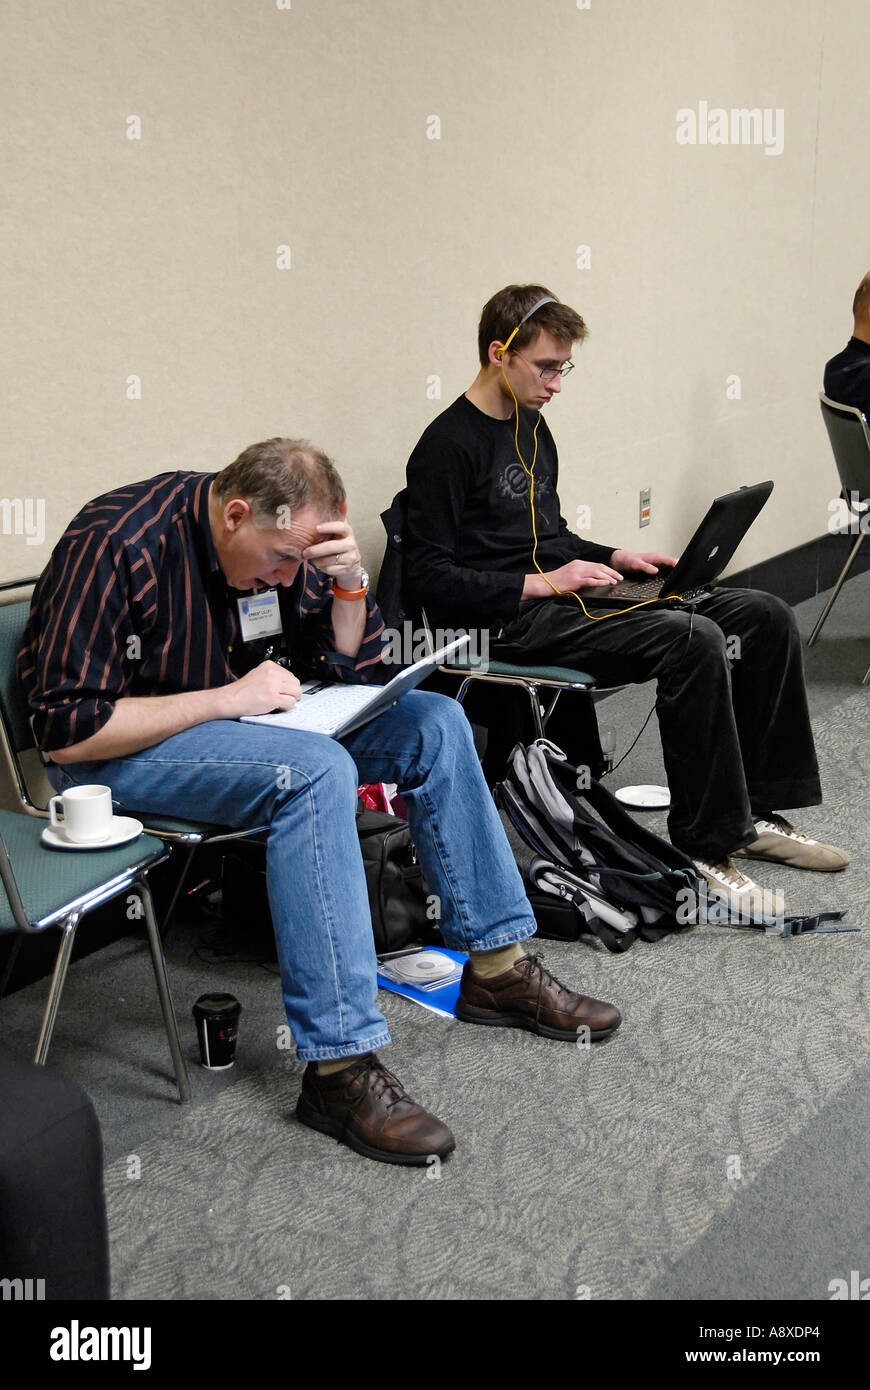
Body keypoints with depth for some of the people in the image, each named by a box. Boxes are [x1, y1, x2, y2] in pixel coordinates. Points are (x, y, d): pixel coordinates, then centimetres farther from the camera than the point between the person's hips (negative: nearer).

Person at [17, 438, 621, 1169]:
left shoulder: (282, 542, -2)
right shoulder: (117, 545, -24)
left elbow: (355, 668, 5)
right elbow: (67, 730, -25)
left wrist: (350, 581, -15)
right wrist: (227, 700, -27)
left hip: (245, 719, 8)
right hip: (120, 749, -7)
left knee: (432, 722, -5)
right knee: (316, 769, -34)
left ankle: (497, 966, 2)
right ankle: (341, 1066, -33)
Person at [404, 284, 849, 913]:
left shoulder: (530, 425, 18)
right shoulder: (447, 448, -10)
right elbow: (432, 582, -15)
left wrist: (616, 558, 10)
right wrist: (542, 582, -19)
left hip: (563, 593, 9)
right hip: (511, 622, -9)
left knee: (765, 617, -2)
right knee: (694, 640, -30)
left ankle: (755, 814, 5)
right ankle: (705, 849, -20)